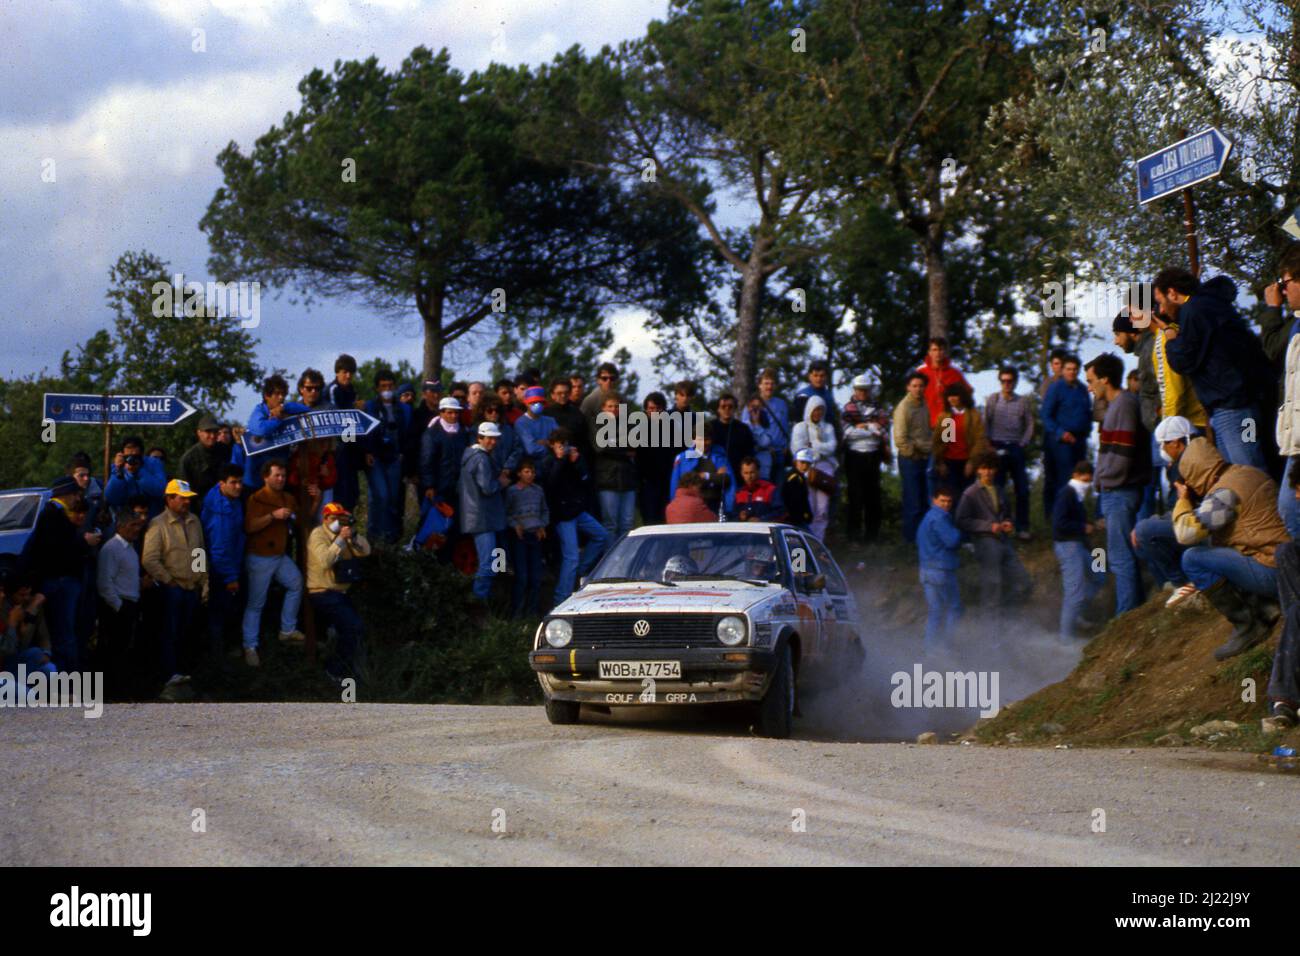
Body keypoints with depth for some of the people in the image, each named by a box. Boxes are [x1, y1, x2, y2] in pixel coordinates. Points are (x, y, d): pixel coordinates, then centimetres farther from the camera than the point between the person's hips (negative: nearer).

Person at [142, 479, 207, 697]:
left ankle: (171, 672, 17)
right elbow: (149, 559, -12)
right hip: (172, 588, -6)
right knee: (171, 632, -10)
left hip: (193, 588, 6)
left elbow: (201, 555, 19)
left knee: (183, 633, 9)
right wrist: (168, 580, -10)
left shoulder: (194, 522, 13)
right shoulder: (158, 524, -6)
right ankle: (171, 676, -14)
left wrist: (204, 584, 15)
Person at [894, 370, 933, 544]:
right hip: (910, 459, -8)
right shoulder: (903, 408, -16)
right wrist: (914, 454, -11)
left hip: (924, 458, 8)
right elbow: (900, 439, -20)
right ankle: (911, 538, 4)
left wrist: (930, 448, 7)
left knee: (922, 501, 14)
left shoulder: (924, 405, 8)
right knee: (912, 502, -4)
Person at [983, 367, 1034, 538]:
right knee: (996, 489, -1)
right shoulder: (992, 400, 3)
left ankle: (1022, 528, 8)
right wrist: (989, 445, -6)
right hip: (997, 448, -1)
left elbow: (1030, 424, 9)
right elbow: (985, 424, 1)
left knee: (1022, 489, 1)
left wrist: (1023, 443, -2)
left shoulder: (1023, 401, 6)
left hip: (1016, 449, 1)